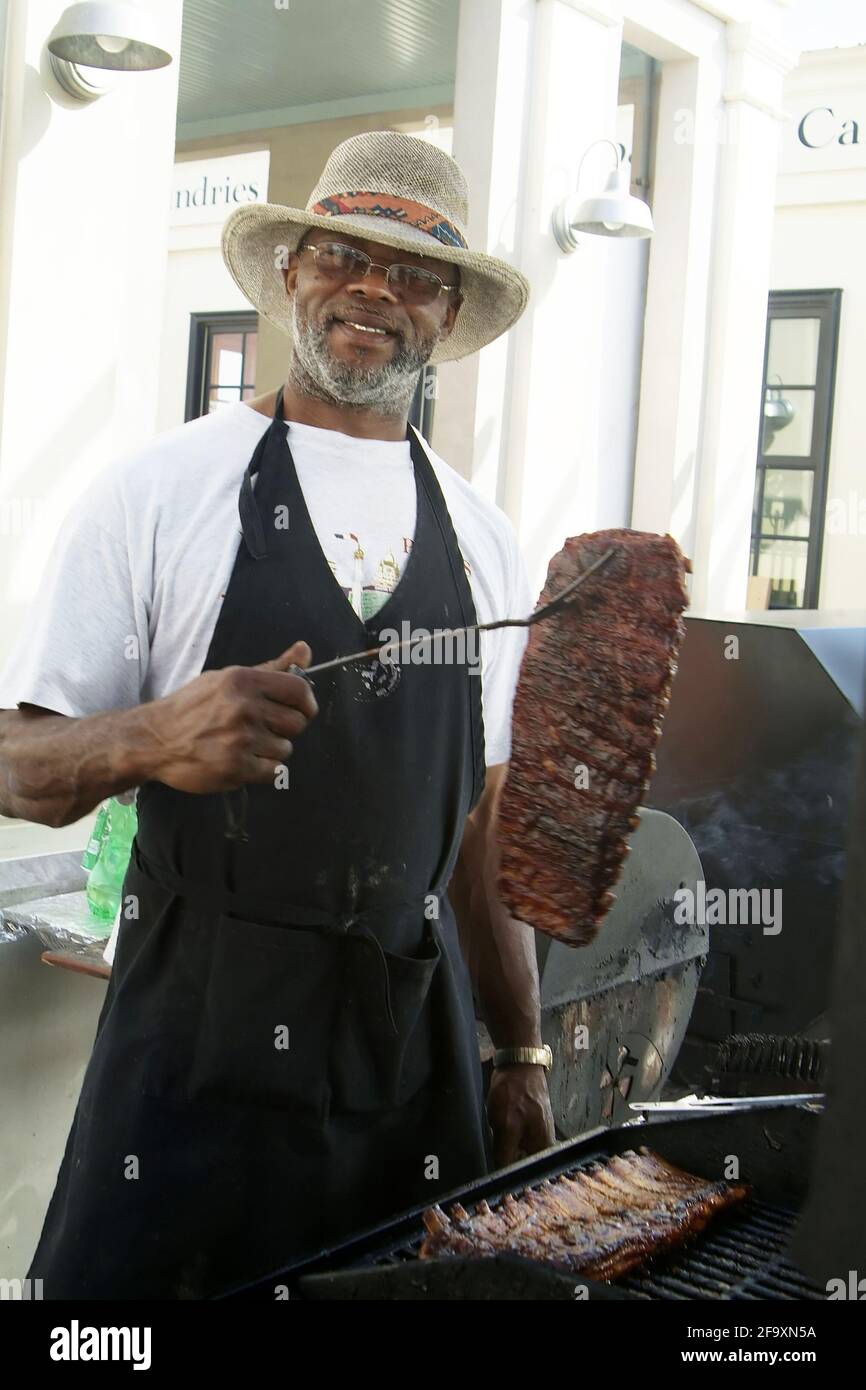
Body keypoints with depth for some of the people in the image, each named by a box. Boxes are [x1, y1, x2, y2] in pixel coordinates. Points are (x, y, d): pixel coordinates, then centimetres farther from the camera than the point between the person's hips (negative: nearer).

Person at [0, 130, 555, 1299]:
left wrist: (522, 1055, 9)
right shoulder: (160, 491, -4)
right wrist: (153, 739, -28)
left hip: (416, 1047, 4)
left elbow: (481, 819, 12)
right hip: (201, 1035, -3)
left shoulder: (483, 538, 8)